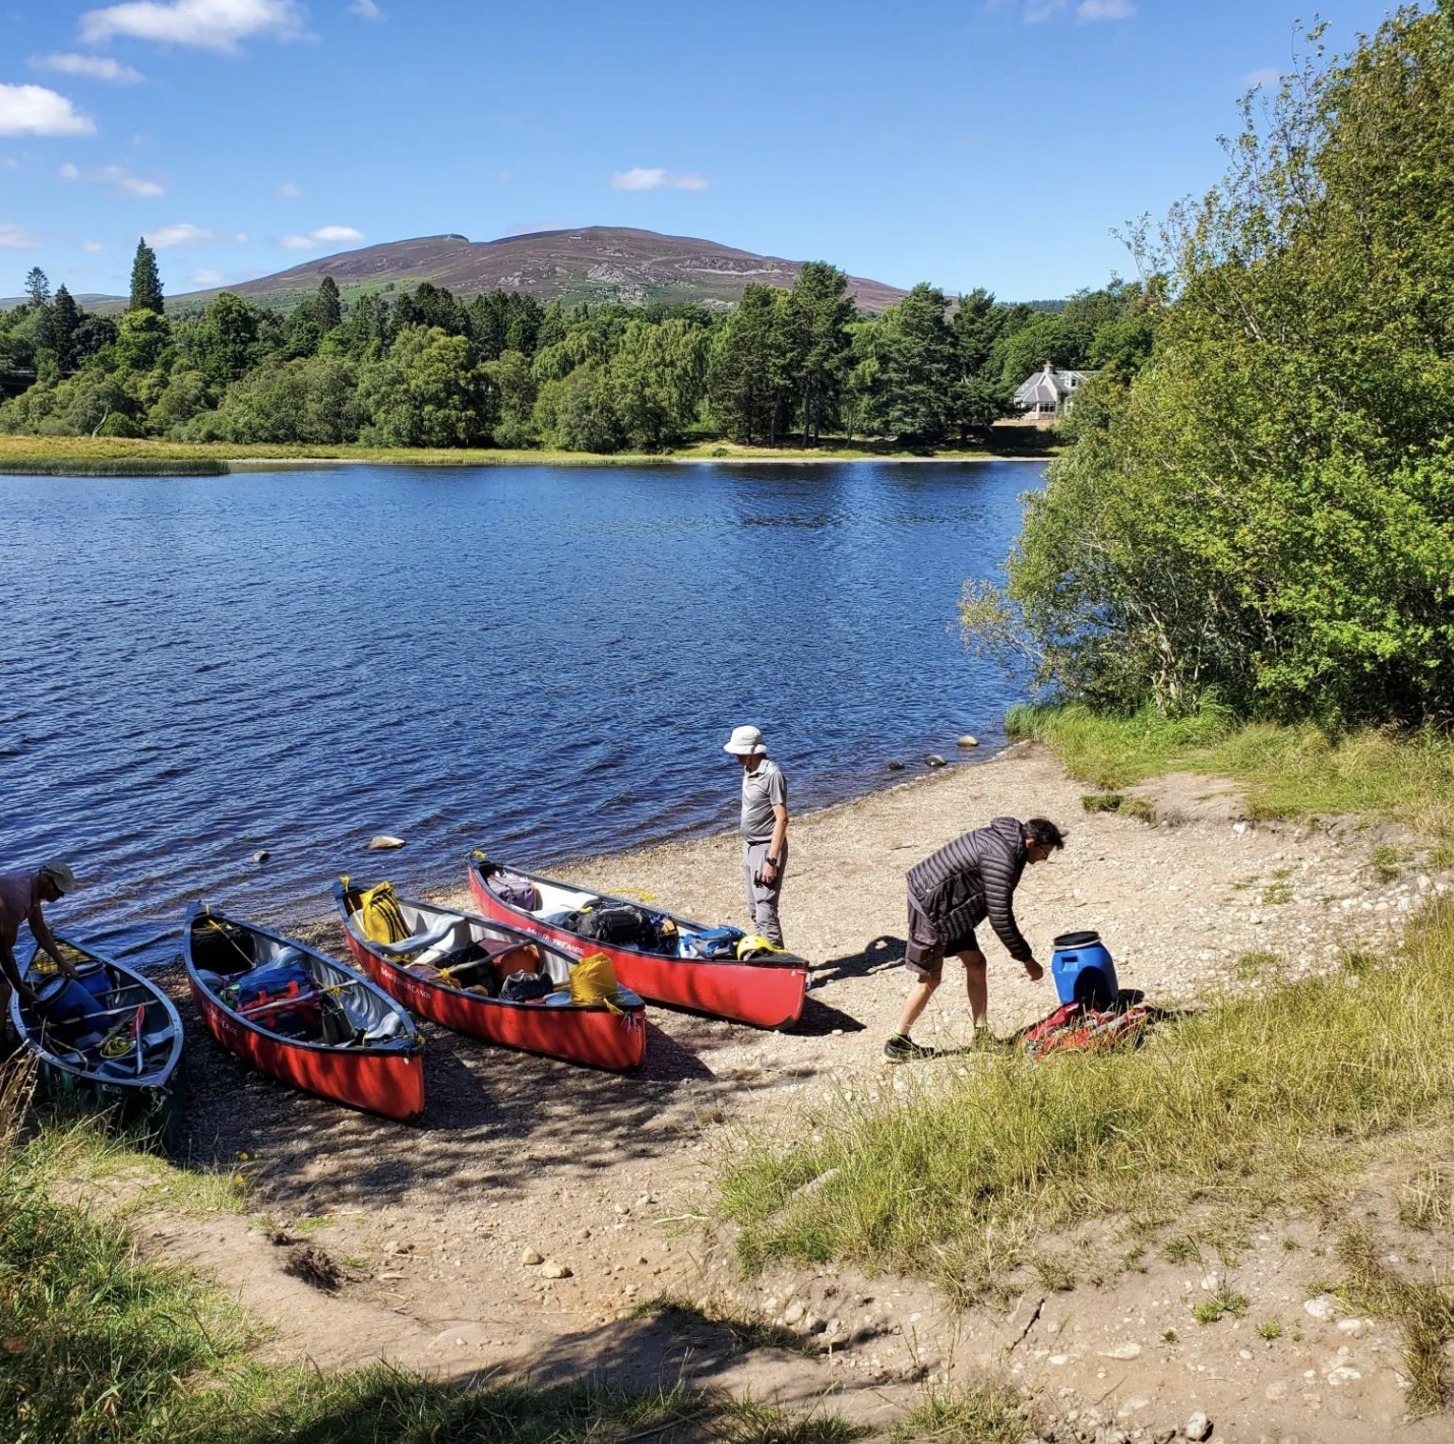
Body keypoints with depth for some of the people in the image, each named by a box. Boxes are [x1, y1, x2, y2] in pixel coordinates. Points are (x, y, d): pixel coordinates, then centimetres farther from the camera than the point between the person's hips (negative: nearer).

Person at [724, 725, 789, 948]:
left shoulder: (772, 774, -19)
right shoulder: (748, 771, 9)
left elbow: (781, 820, -21)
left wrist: (771, 860, -24)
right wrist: (747, 852, 16)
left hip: (766, 848, -9)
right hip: (750, 847, 9)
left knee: (766, 912, -9)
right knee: (755, 912, 15)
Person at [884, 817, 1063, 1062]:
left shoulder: (1002, 837, 5)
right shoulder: (1001, 859, -26)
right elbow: (1000, 918, -24)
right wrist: (1026, 958, -16)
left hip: (949, 906, 10)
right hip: (931, 907, -10)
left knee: (975, 962, 11)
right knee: (930, 979, 0)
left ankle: (982, 1033, 19)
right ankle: (897, 1044, 12)